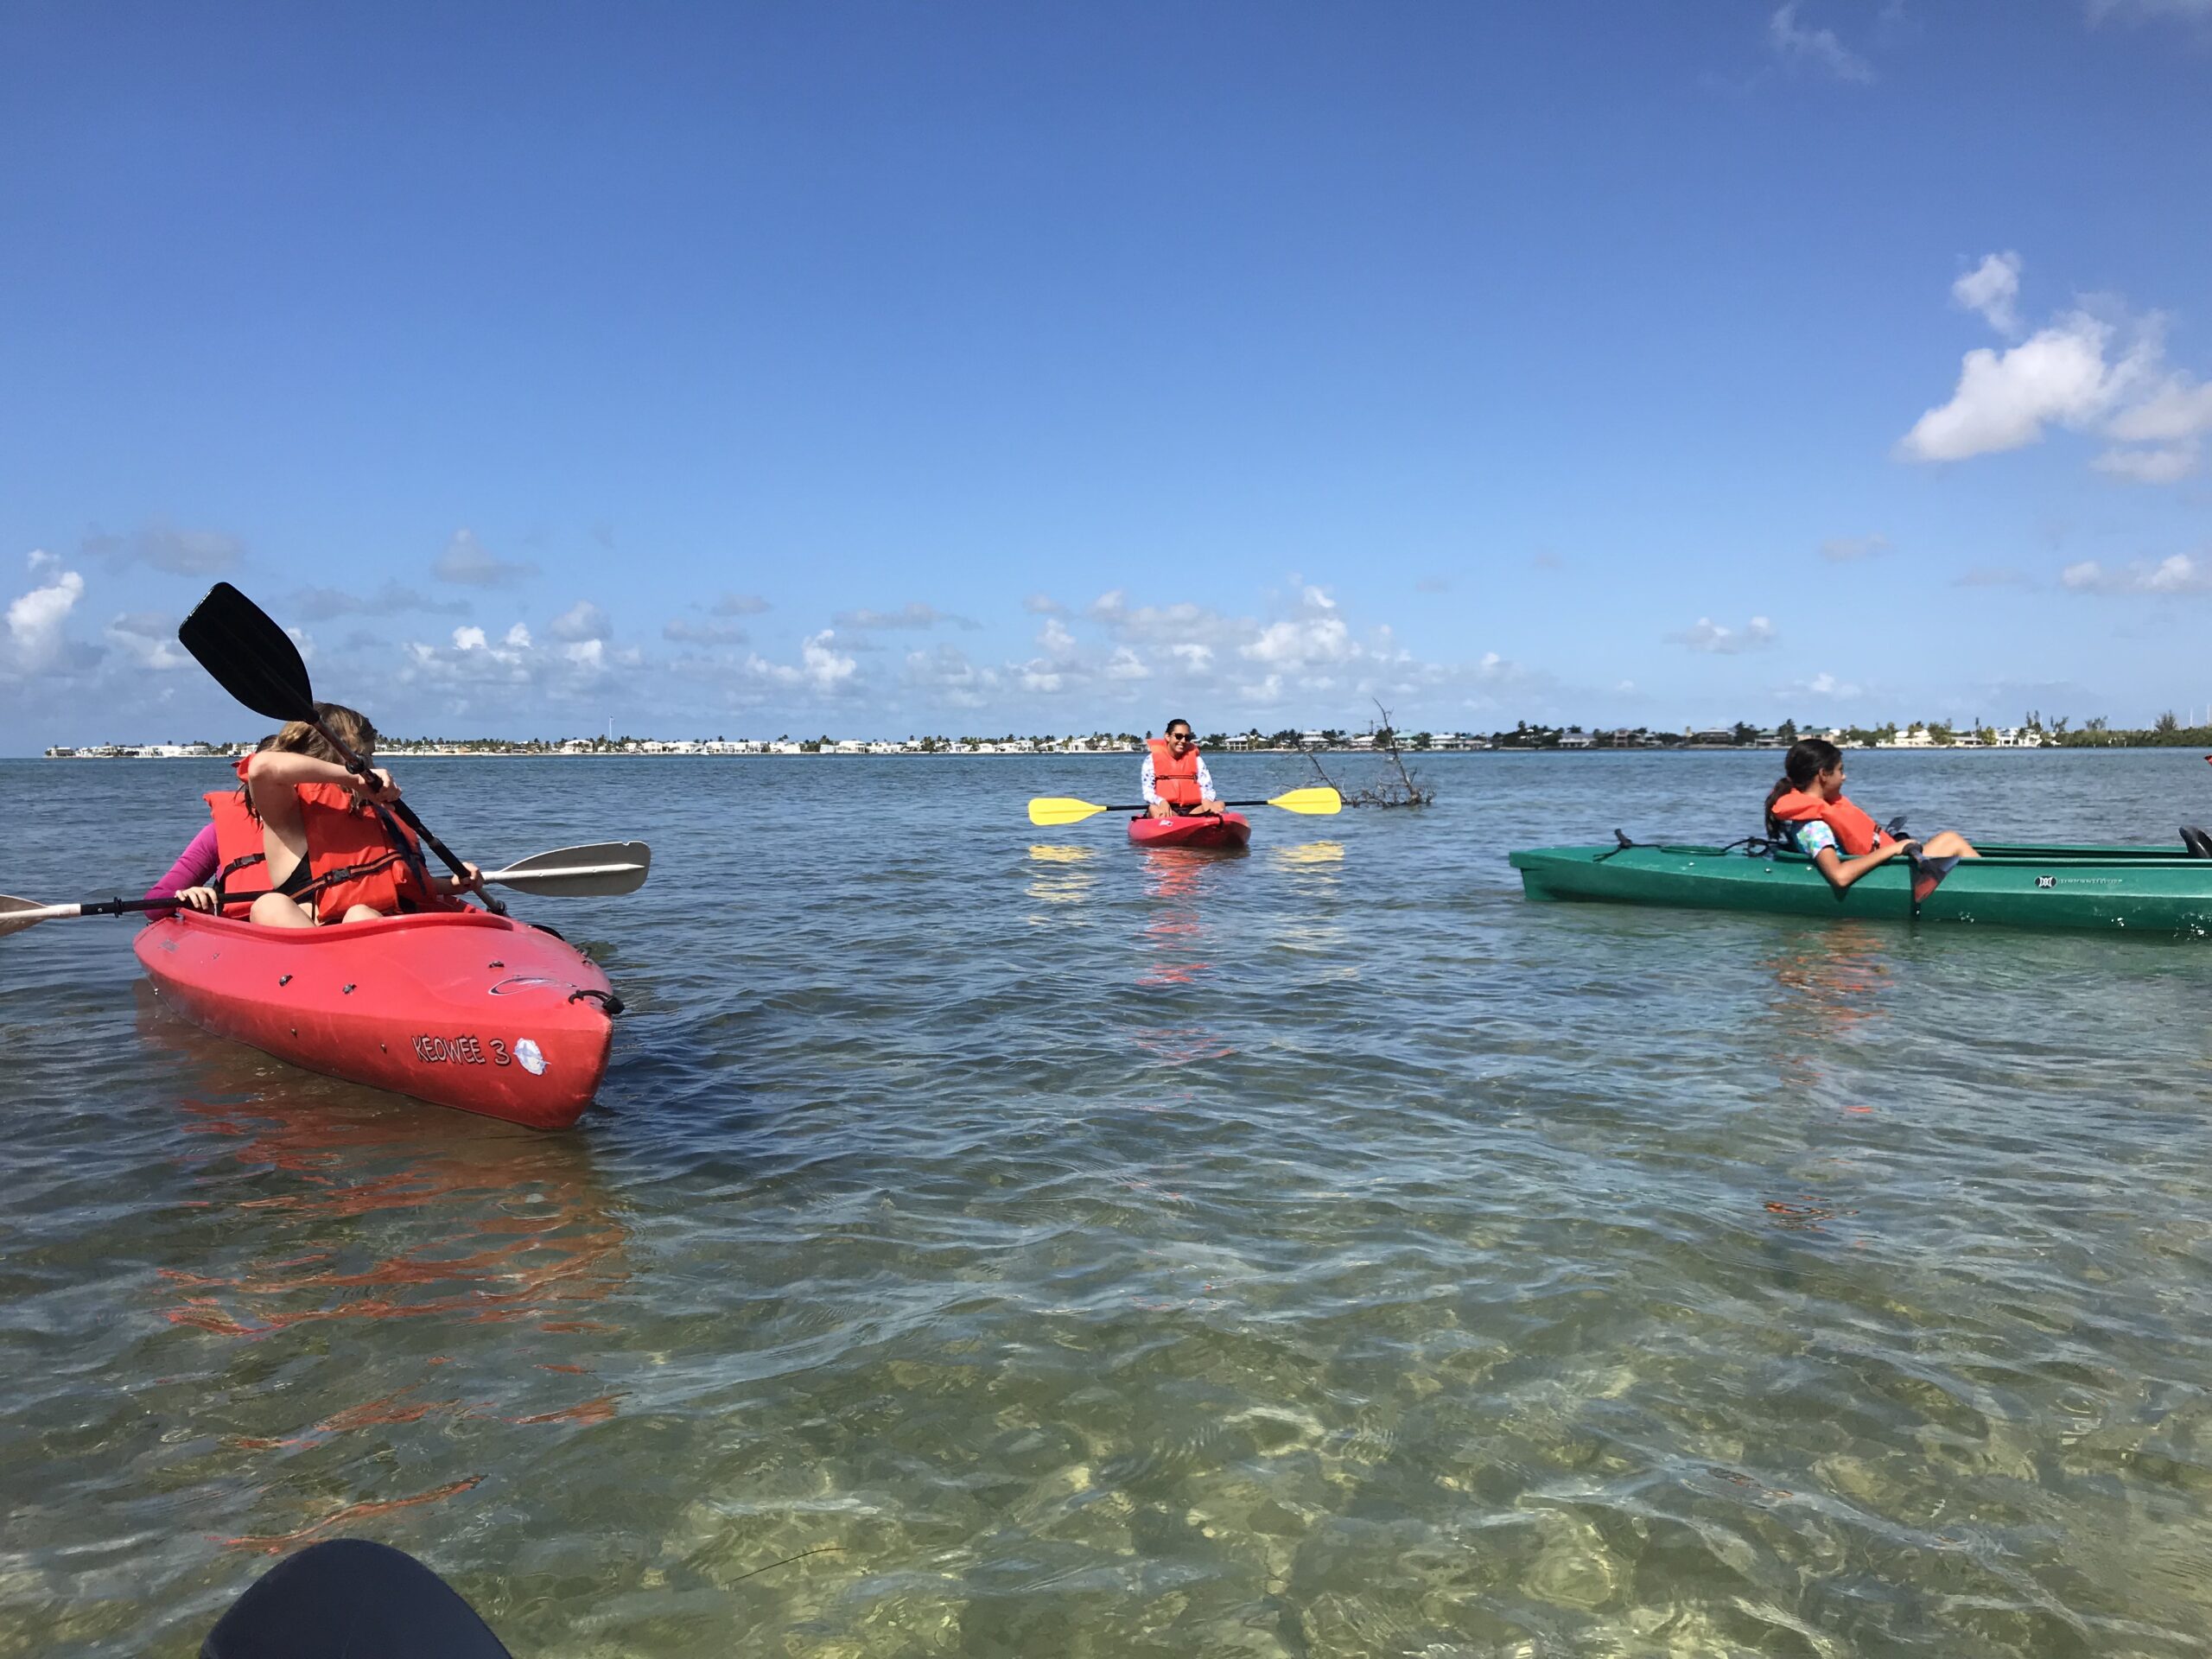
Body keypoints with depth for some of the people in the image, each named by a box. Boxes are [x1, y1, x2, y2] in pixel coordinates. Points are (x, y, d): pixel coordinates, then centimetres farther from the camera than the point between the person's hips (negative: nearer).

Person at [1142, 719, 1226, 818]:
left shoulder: (1196, 759, 14)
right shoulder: (1152, 759, 5)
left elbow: (1207, 788, 4)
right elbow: (1148, 793, -3)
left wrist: (1207, 801, -22)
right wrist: (1161, 802, -27)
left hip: (1192, 810, 3)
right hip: (1166, 808, -3)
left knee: (1219, 805, -23)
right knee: (1154, 809, -36)